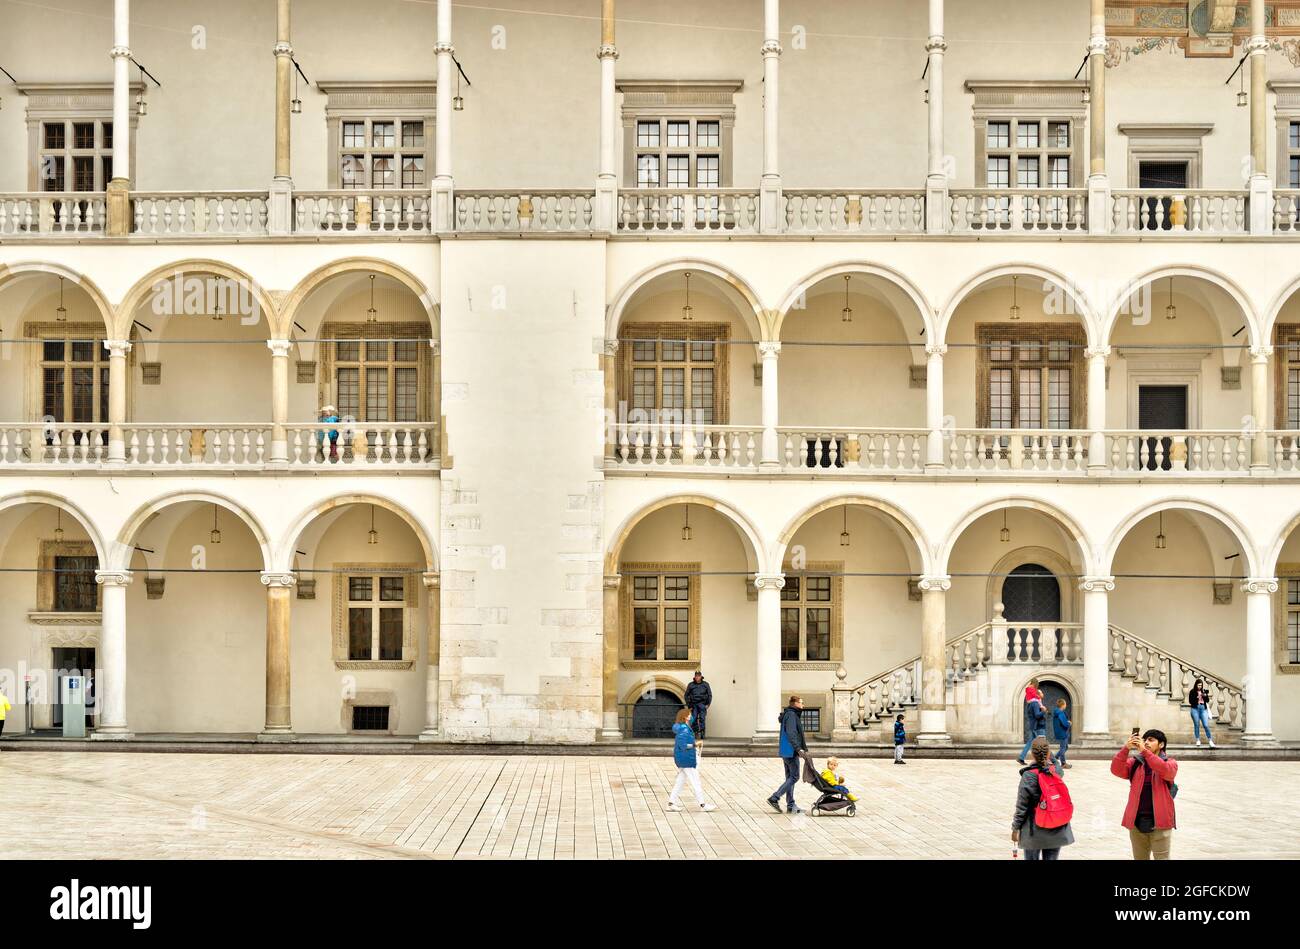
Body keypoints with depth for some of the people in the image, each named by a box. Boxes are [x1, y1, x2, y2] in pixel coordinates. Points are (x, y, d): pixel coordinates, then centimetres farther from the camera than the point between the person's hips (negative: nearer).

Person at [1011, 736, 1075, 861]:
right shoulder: (1057, 771, -4)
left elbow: (1022, 805, -10)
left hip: (1035, 831, -3)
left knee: (1032, 858, 8)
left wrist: (1015, 828, -2)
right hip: (1057, 830, 4)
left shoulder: (1029, 776, -14)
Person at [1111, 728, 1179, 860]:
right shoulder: (1135, 763, 9)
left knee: (1161, 858, 0)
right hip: (1137, 821, 3)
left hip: (1159, 821, -3)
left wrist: (1144, 751, -26)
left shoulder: (1170, 763, 2)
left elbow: (1165, 771, -21)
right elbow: (1116, 770, -7)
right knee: (1140, 858, 13)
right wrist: (1126, 748, -19)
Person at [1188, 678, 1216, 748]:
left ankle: (1211, 742, -4)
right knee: (1197, 725, 4)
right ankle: (1198, 741, 14)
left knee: (1206, 725, -5)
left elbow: (1207, 701, 8)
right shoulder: (1192, 692, 2)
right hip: (1195, 709, -1)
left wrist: (1205, 696, -10)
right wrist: (1196, 698, -15)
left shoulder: (1204, 691, 10)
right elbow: (1190, 701, -3)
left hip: (1203, 708, 1)